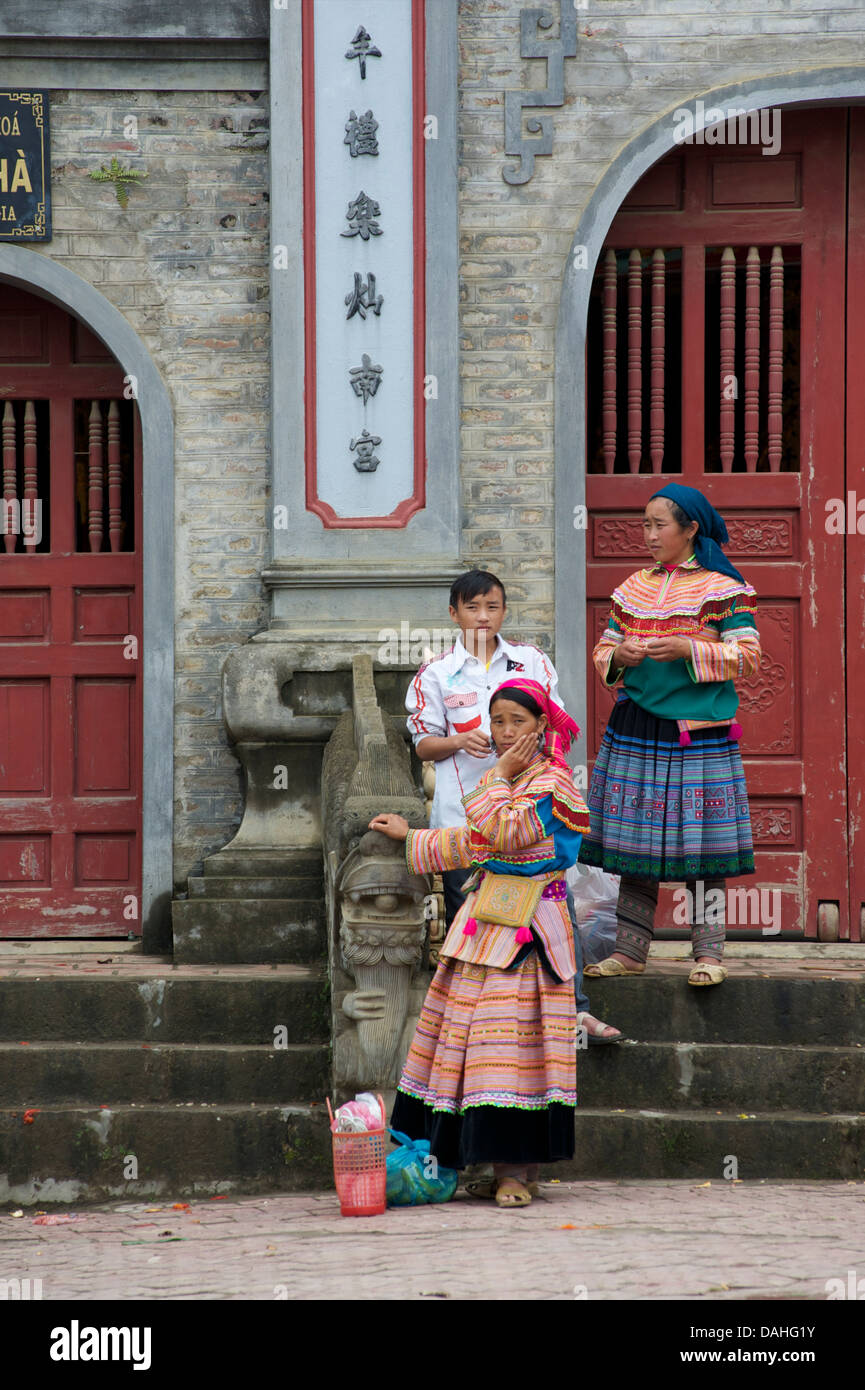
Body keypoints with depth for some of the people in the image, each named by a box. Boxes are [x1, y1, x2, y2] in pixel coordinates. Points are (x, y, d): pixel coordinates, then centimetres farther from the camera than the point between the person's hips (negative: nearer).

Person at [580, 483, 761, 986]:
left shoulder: (723, 587, 0)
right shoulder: (635, 587, 15)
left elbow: (747, 656, -6)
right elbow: (603, 651, 19)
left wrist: (688, 650, -17)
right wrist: (618, 655, -4)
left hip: (698, 731, -5)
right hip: (636, 728, 5)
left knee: (700, 842, -5)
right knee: (635, 838, 5)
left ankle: (709, 953, 0)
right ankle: (630, 949, 10)